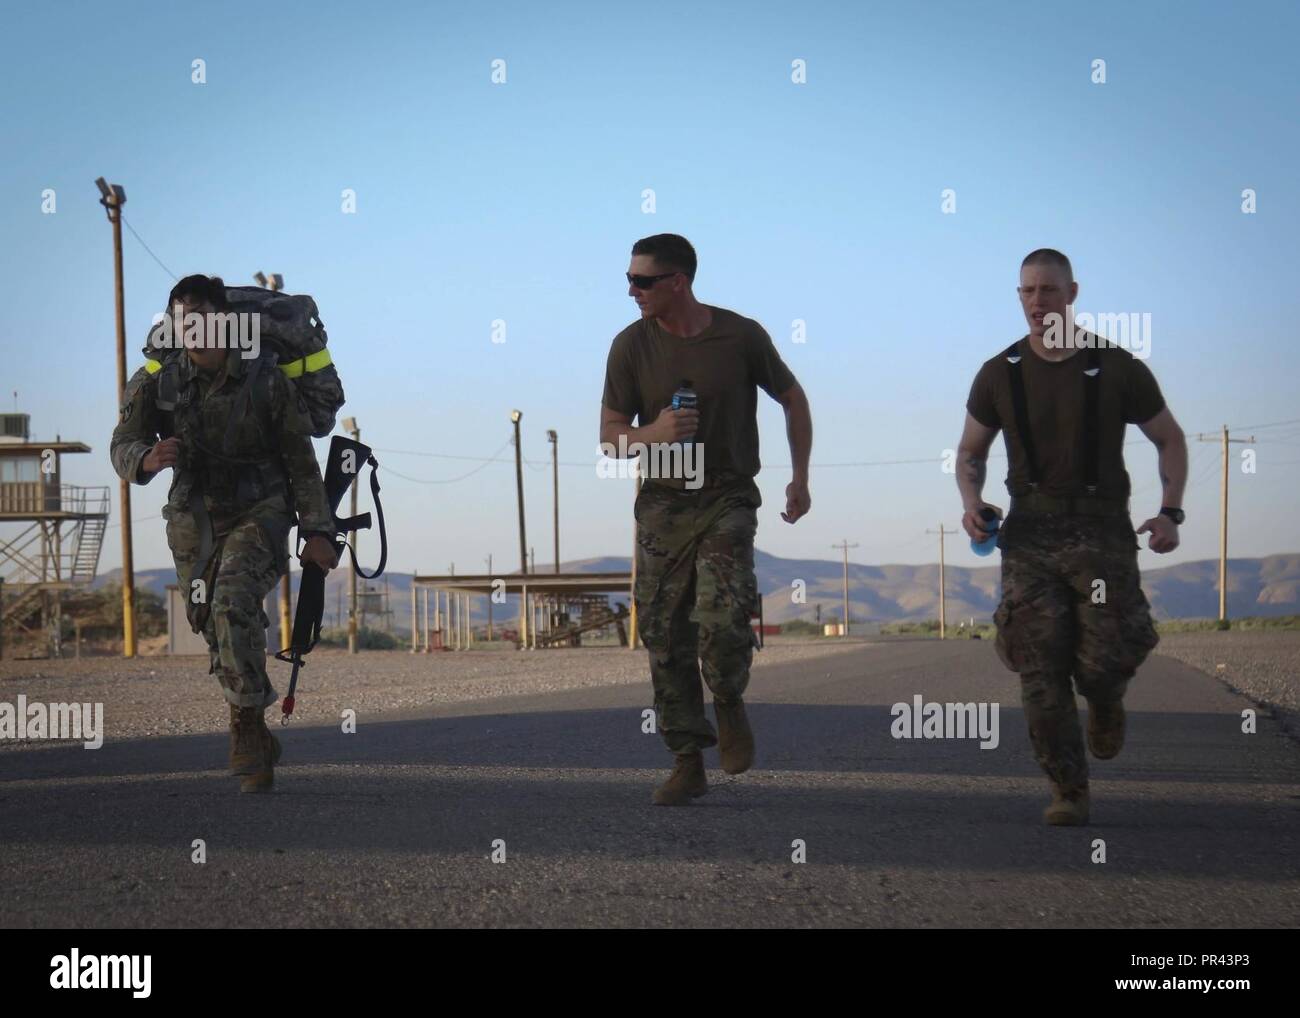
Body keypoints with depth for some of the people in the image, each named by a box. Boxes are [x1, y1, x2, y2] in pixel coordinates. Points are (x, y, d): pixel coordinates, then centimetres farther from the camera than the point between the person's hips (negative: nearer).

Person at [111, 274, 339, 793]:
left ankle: (247, 727, -23)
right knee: (214, 627, 9)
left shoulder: (265, 380, -12)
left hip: (258, 514, -3)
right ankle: (256, 745, 26)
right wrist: (148, 459, -36)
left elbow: (301, 461, -5)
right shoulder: (156, 381, -8)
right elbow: (122, 447, -12)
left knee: (233, 604, -28)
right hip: (194, 519, 4)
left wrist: (318, 532, -8)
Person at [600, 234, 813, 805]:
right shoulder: (631, 345, 0)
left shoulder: (741, 337, -4)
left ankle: (729, 706, 13)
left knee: (721, 622, -20)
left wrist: (800, 478, 7)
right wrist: (654, 433, -18)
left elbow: (792, 399, 12)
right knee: (664, 638, 0)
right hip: (661, 505, 2)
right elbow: (610, 435, 3)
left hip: (727, 502, -2)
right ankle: (688, 764, 11)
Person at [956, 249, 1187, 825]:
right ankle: (1068, 791, 3)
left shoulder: (1117, 369, 2)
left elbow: (1169, 438, 12)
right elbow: (971, 452, 18)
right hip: (1030, 534, 1)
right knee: (1040, 671, -7)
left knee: (1103, 663, -9)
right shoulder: (1000, 375, 7)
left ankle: (1106, 703, 30)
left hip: (1101, 530, -1)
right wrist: (971, 501, -4)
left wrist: (1170, 512, -3)